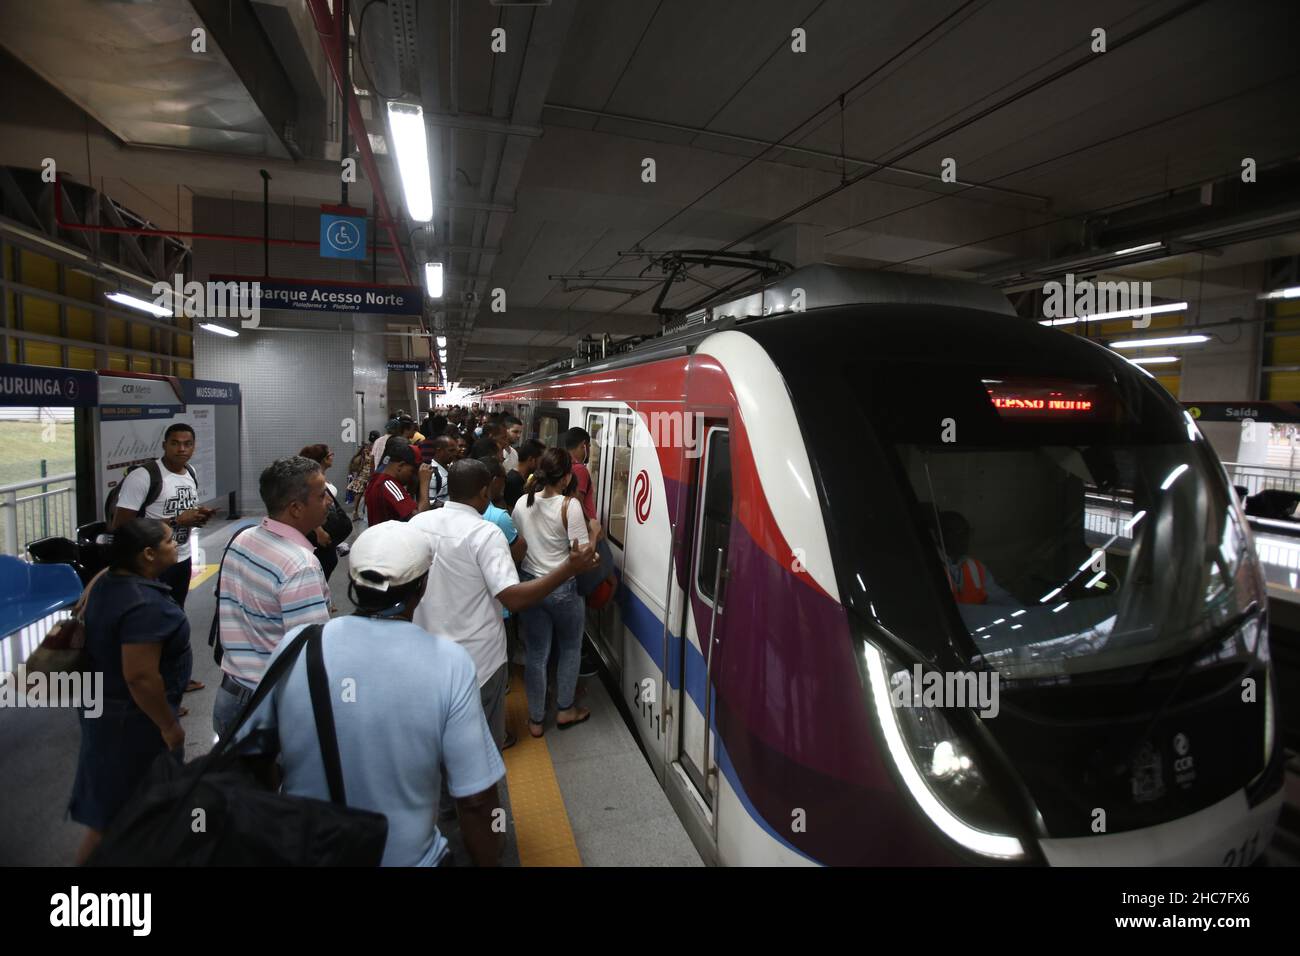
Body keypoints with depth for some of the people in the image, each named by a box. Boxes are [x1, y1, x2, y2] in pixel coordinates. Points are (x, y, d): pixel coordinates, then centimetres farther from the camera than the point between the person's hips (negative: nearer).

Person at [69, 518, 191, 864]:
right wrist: (168, 725, -19)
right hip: (133, 716, -10)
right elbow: (140, 676, -31)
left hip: (109, 703, 10)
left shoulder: (107, 580, -1)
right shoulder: (145, 604, -31)